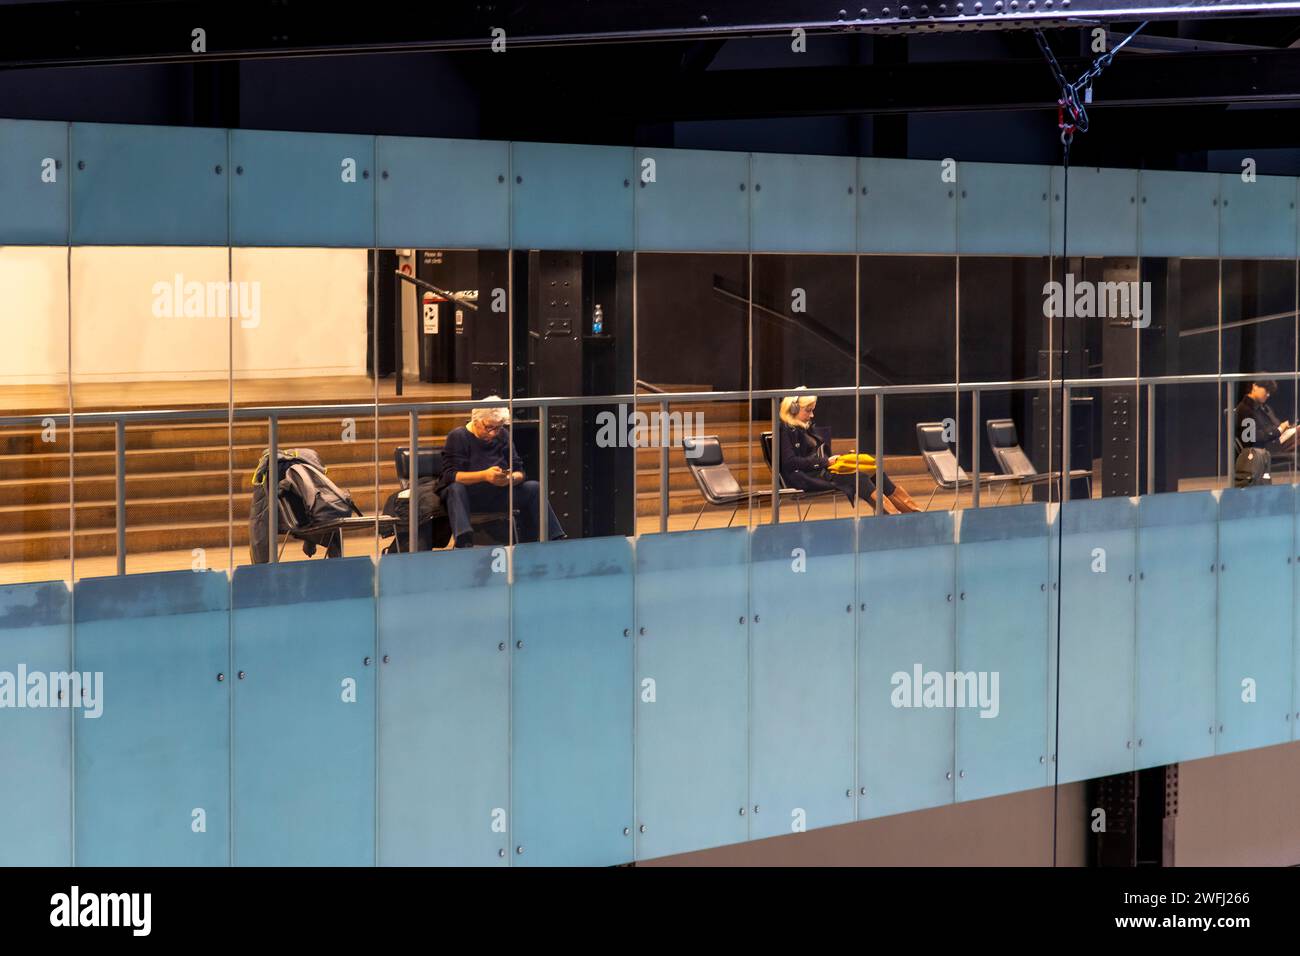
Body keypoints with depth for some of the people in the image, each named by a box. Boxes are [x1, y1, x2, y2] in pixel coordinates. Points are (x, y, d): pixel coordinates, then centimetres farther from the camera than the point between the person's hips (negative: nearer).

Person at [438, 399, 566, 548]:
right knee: (456, 489, -38)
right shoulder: (457, 437, -9)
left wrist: (511, 478, -21)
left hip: (497, 494, 5)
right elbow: (450, 476, -21)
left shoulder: (502, 435, 8)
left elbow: (519, 472, 5)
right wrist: (484, 475, -33)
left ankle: (556, 540, -4)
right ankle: (464, 543, -58)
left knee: (534, 488, -8)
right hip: (466, 496, -5)